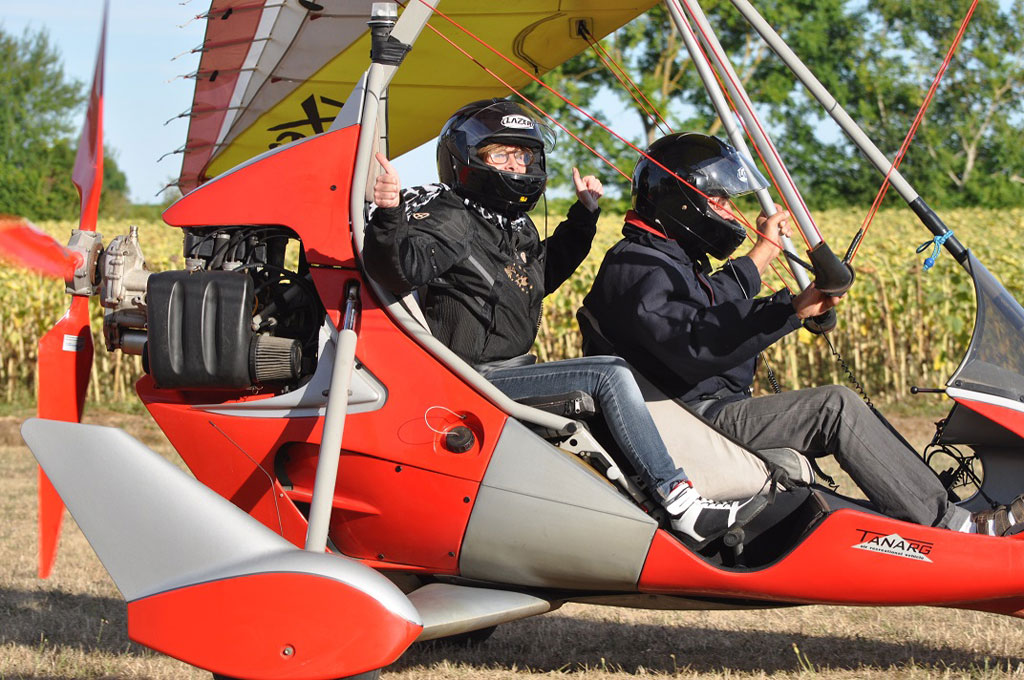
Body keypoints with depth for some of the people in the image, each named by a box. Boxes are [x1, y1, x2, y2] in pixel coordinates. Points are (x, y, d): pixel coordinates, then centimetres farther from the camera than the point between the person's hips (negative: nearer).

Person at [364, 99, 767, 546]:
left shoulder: (517, 228, 17)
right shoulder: (450, 220, -12)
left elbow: (546, 271, 36)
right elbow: (402, 267, -30)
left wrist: (584, 213, 32)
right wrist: (389, 216, -48)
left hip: (512, 370, 10)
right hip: (473, 383, -10)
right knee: (609, 374, -18)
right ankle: (680, 505, -21)